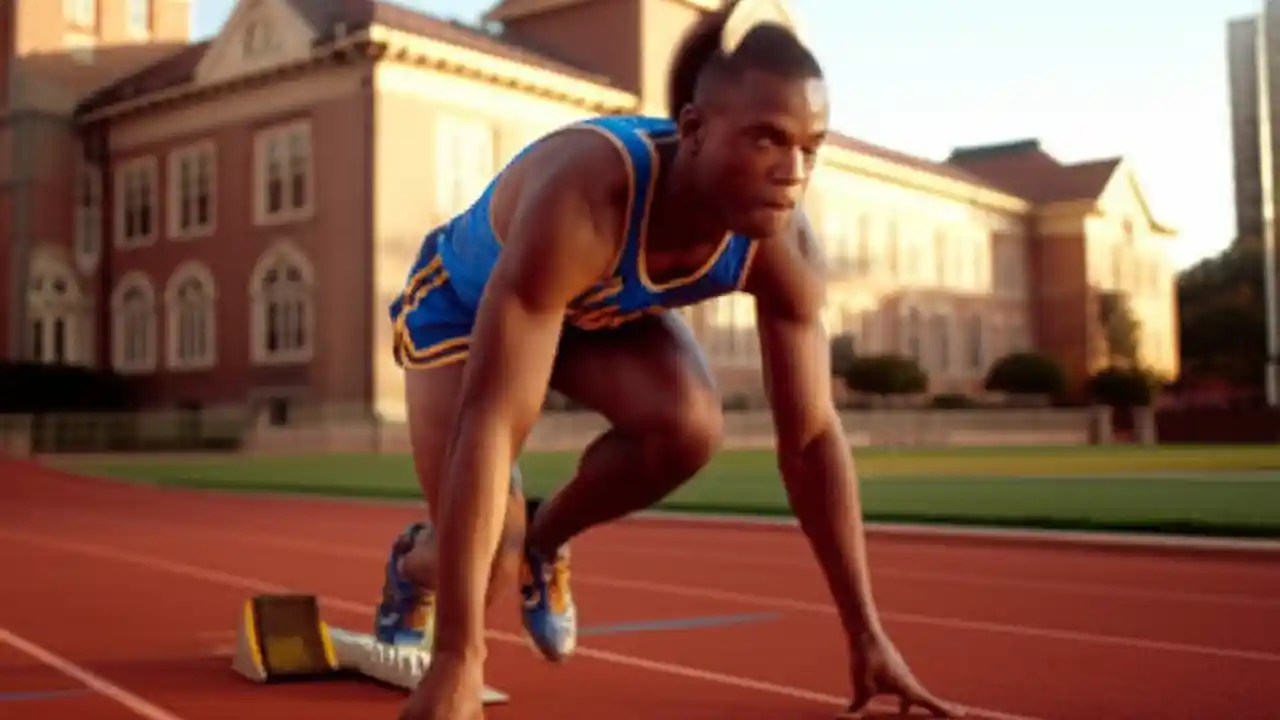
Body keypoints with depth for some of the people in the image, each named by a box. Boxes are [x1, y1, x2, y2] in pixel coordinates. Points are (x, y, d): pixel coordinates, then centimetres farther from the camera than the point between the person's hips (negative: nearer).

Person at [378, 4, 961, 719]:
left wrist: (867, 634, -17)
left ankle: (545, 537, 4)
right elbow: (490, 425, -48)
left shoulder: (784, 246, -28)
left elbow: (812, 435, -18)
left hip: (601, 310, 4)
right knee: (483, 562, -16)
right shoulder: (583, 201, -45)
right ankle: (416, 563, 25)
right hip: (463, 302, -4)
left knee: (691, 424, -28)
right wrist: (456, 661, -50)